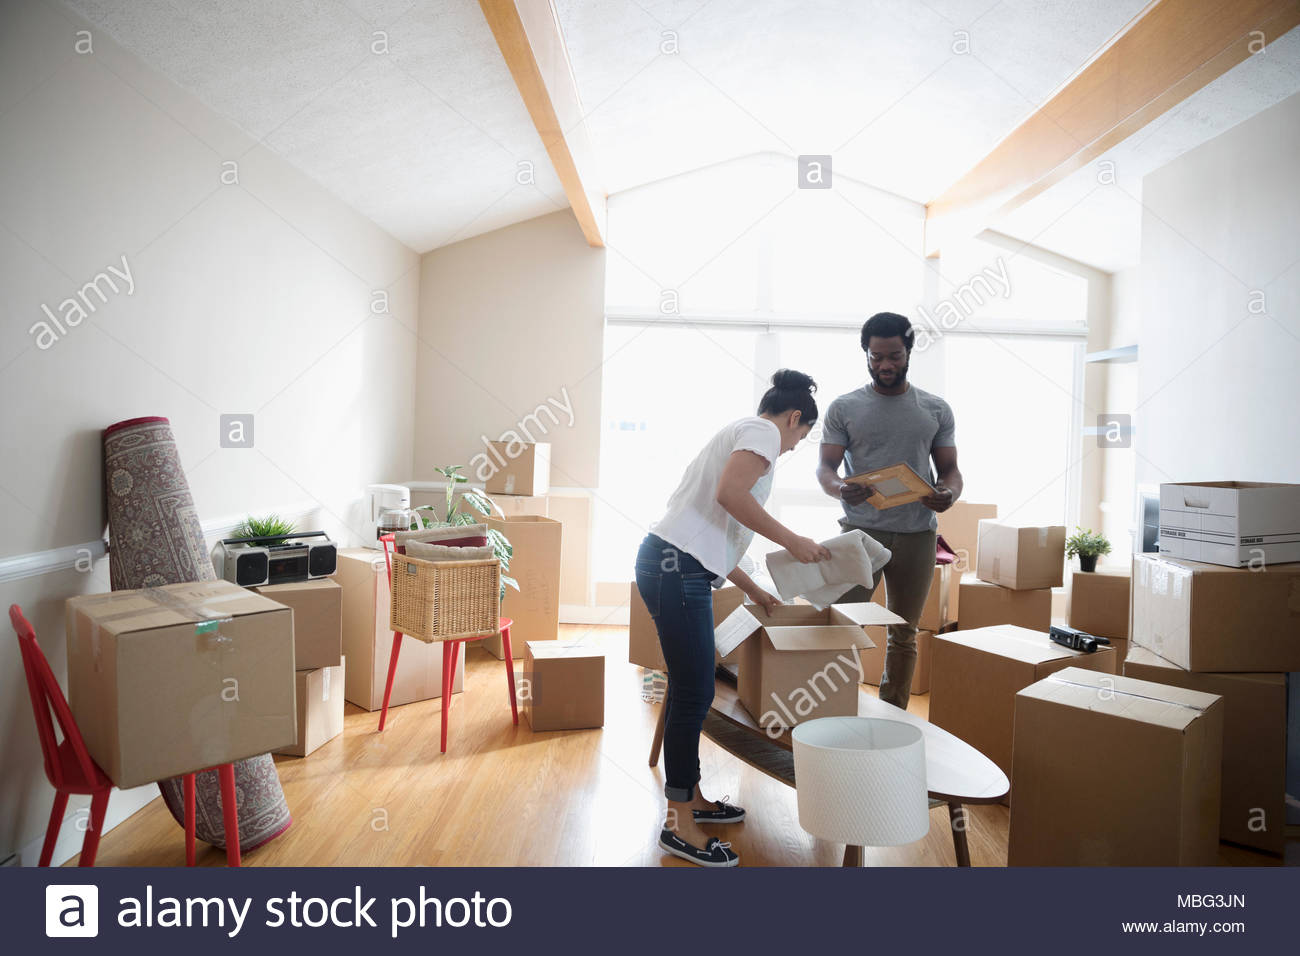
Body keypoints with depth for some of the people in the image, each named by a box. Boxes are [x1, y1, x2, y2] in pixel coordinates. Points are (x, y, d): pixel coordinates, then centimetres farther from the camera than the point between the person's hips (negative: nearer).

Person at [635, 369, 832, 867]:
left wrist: (753, 590, 32)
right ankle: (679, 825, 9)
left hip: (671, 564, 10)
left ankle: (690, 797, 31)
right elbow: (729, 494, -22)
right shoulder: (763, 431, -1)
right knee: (693, 692, -3)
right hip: (677, 568, -10)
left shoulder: (739, 432, 28)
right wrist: (790, 540, -11)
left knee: (692, 690, 17)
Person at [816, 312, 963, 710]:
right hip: (860, 530, -2)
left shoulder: (936, 410, 9)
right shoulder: (844, 408, 3)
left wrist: (949, 494, -15)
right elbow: (825, 466, -1)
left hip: (917, 533, 2)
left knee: (903, 634, 11)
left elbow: (950, 468, 9)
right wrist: (839, 489, -25)